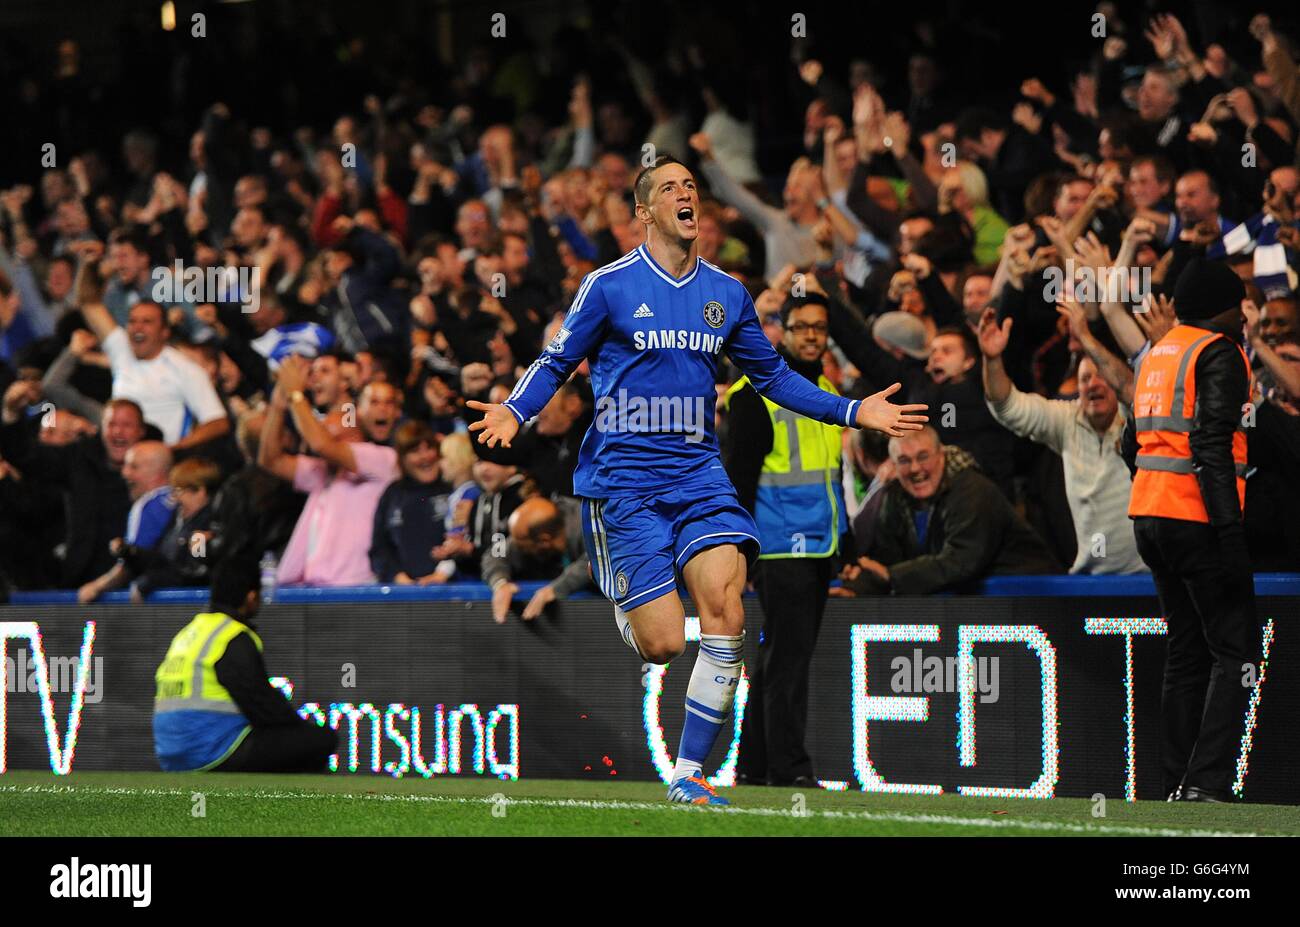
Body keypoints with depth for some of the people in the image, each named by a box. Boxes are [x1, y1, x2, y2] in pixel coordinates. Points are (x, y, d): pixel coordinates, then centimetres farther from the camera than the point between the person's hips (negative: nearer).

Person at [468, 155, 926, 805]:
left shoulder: (726, 294, 11)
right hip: (622, 478, -4)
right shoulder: (609, 286, -1)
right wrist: (514, 412, -15)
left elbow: (772, 375, 21)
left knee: (725, 610, -17)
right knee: (661, 644, -10)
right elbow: (558, 362, 4)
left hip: (698, 473, 4)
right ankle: (619, 608, 30)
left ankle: (688, 775, -6)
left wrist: (853, 412, 12)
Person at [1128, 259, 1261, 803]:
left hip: (1148, 516, 9)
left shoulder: (1156, 353, 19)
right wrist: (1230, 531, -22)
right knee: (1235, 651, -7)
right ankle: (1207, 783, -18)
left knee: (1186, 651, 13)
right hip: (1197, 517, -9)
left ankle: (1179, 785, 9)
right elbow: (1212, 445, -18)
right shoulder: (1218, 352, -7)